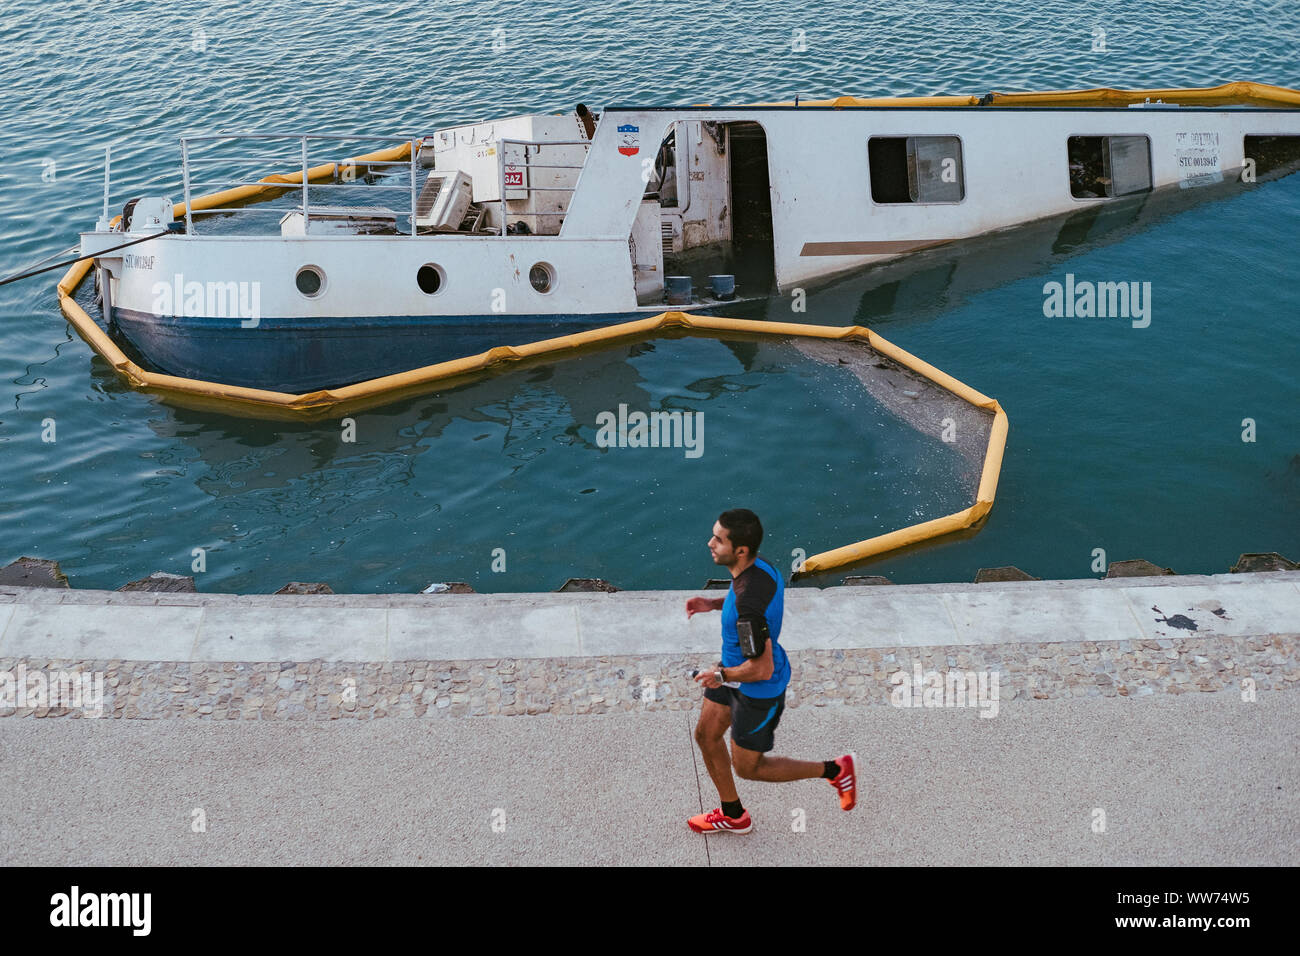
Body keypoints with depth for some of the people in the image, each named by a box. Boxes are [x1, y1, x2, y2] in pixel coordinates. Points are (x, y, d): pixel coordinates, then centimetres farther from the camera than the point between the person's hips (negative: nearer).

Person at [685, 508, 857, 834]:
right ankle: (733, 815, 41)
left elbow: (762, 670, -34)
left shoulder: (749, 604, -39)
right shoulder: (760, 565, -12)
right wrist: (714, 603, 2)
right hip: (733, 667, 9)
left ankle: (835, 770, 25)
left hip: (758, 691, -9)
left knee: (747, 767, 12)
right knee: (706, 736, 20)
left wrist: (720, 676, -17)